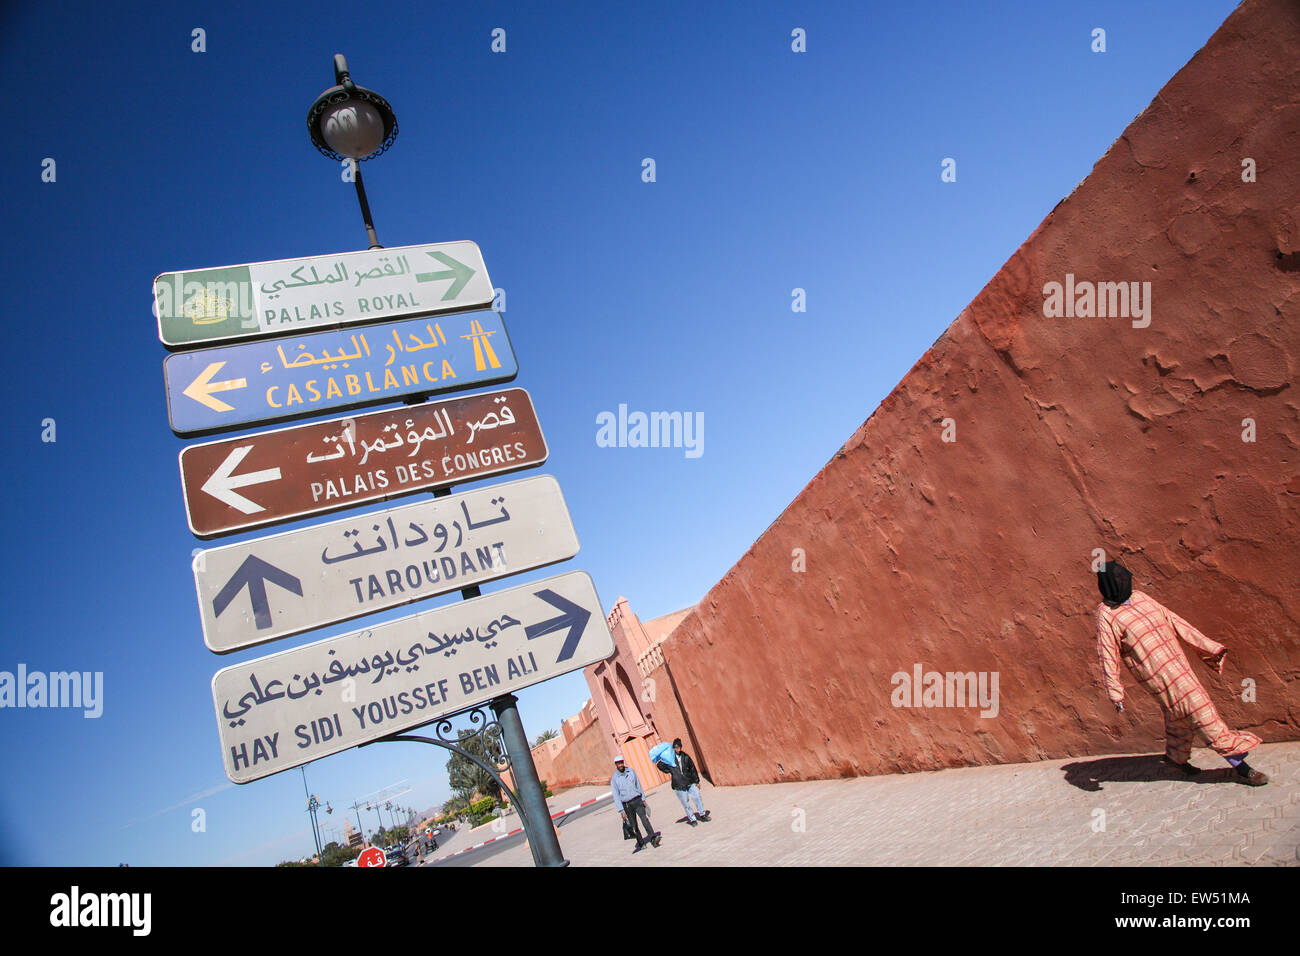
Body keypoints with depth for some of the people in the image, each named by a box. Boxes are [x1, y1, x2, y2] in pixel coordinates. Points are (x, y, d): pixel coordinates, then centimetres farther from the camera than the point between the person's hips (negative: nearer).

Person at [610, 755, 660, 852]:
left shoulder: (631, 771, 2)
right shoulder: (614, 779, -5)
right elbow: (616, 795, -6)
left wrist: (643, 799, 12)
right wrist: (621, 810, -11)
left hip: (637, 800, 0)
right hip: (626, 804, 0)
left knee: (644, 817, -19)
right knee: (633, 825, 4)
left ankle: (654, 837, -27)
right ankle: (641, 844, 17)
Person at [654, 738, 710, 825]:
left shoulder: (685, 757, -1)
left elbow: (693, 769, 7)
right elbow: (660, 765, 5)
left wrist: (697, 781, 9)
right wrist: (670, 772, -2)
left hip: (690, 783, 1)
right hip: (679, 786, -1)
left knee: (697, 798, 2)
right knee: (686, 804, 3)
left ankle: (702, 815, 24)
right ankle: (692, 819, 22)